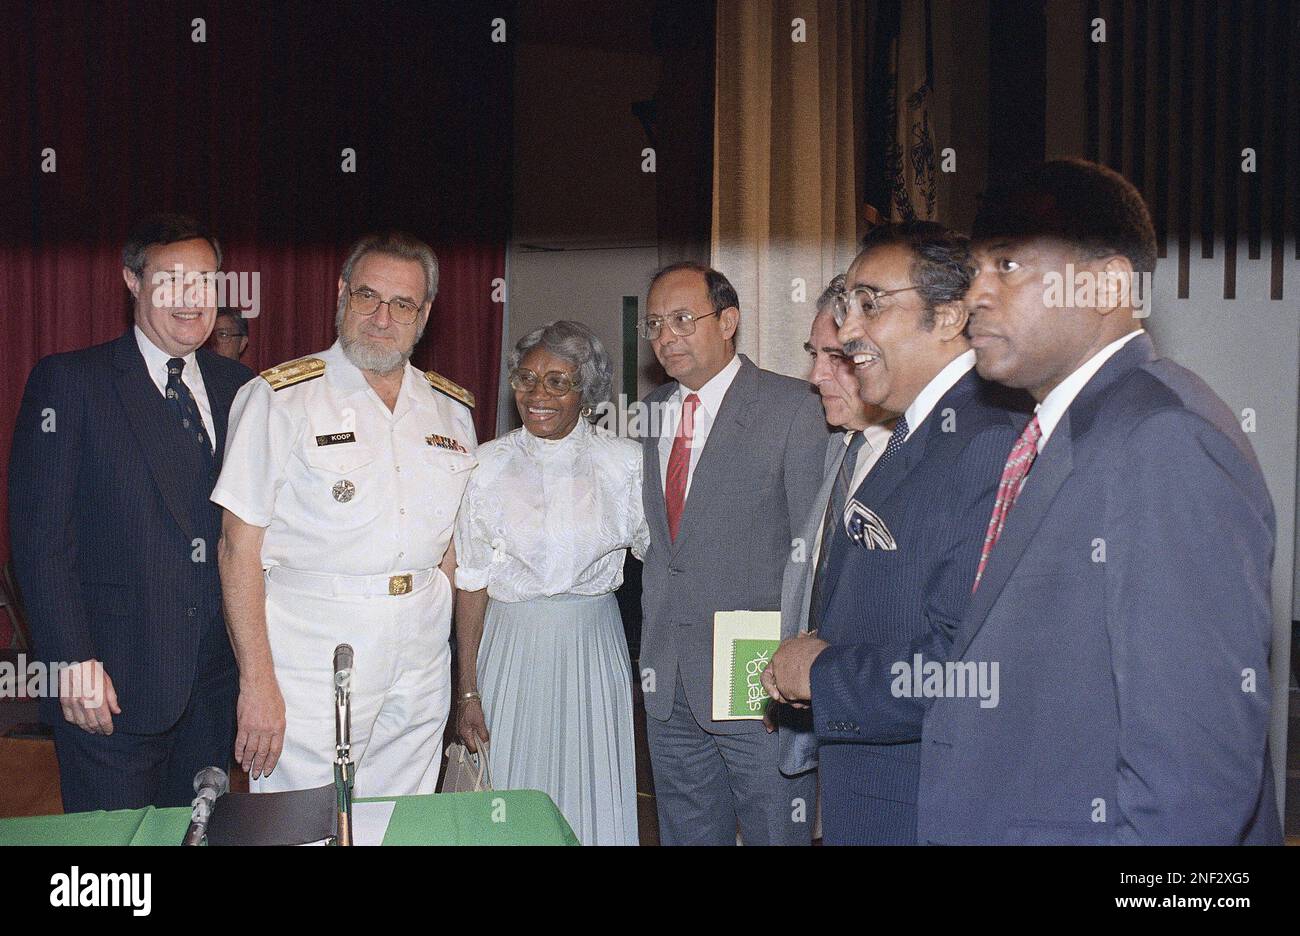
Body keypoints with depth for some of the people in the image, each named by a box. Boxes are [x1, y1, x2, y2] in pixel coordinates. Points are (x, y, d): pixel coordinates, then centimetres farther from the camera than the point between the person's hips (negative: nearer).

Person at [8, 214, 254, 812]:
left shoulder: (236, 386, 9)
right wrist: (73, 661, -14)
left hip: (215, 675, 4)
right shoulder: (68, 381, -5)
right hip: (114, 681, -4)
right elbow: (39, 534, -9)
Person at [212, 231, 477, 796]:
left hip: (421, 666, 5)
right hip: (312, 664, -4)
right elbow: (240, 543, -9)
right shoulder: (280, 399, -6)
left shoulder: (451, 410, 9)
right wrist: (257, 682, -14)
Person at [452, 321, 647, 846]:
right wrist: (468, 690, -3)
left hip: (593, 645, 0)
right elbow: (472, 585, -2)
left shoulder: (623, 462, -3)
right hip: (511, 649, 0)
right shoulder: (489, 465, -3)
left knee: (592, 799, 8)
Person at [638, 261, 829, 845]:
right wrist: (651, 654, 9)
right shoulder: (650, 414, 10)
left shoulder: (792, 408, -7)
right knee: (685, 834, 17)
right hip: (668, 687, 6)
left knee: (777, 833, 5)